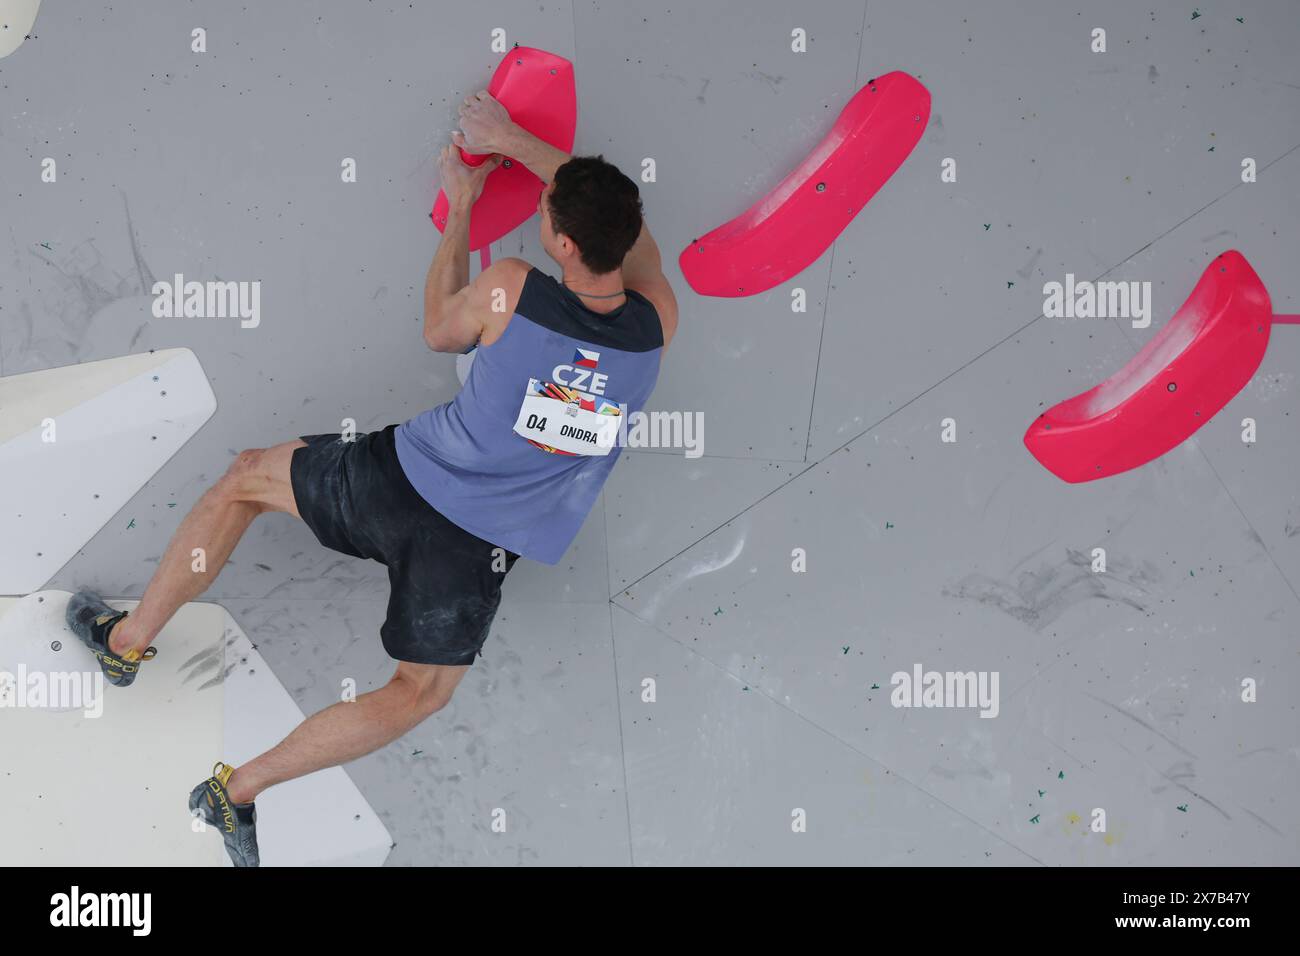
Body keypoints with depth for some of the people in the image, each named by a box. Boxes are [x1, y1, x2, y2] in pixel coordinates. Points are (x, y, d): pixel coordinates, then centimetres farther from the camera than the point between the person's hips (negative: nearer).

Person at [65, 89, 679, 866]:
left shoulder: (510, 289, -17)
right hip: (480, 541, 1)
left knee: (247, 478, 27)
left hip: (408, 478, -1)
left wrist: (460, 206, 15)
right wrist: (517, 142, 12)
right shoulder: (657, 322, -10)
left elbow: (440, 331, 6)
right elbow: (627, 225, 9)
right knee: (423, 691, 23)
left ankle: (130, 637, 35)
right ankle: (241, 788, 14)